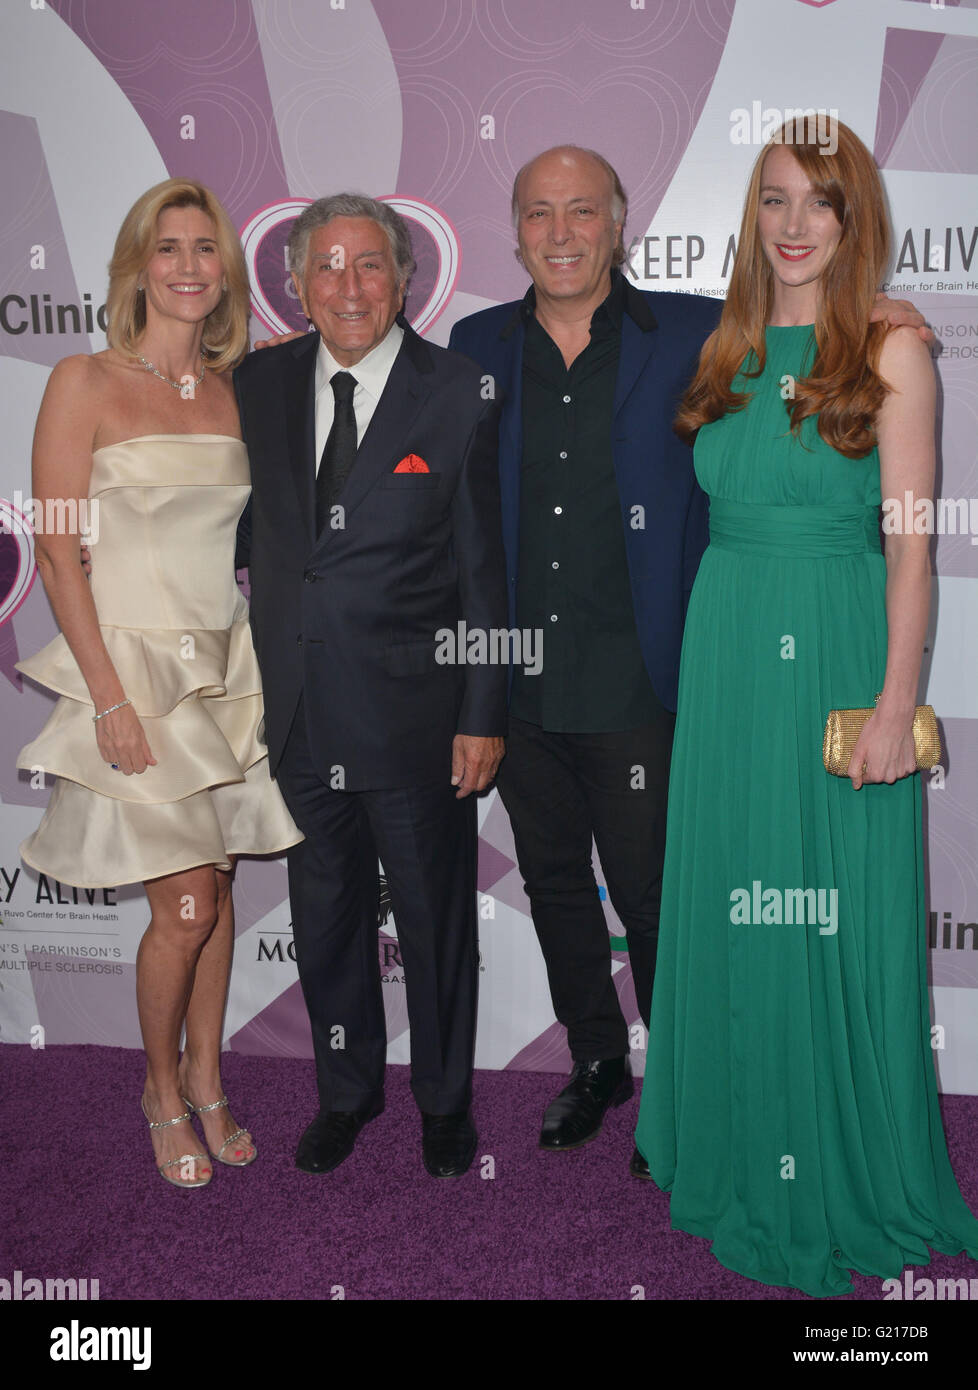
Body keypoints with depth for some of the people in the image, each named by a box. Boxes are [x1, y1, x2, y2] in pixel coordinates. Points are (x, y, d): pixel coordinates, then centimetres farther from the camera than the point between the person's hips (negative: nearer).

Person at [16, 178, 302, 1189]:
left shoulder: (238, 391, 8)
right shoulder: (83, 384, -6)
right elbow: (57, 550, -10)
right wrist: (109, 696, -14)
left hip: (227, 666, 5)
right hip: (132, 661, -4)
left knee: (218, 891, 11)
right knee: (185, 905, -4)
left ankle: (207, 1081, 29)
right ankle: (162, 1088, 20)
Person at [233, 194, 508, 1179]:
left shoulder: (459, 395, -8)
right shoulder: (259, 382, 4)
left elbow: (485, 570, -7)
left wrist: (484, 715, -9)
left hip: (415, 714, -3)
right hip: (300, 713, 4)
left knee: (434, 914, 12)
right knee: (324, 913, 17)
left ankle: (445, 1098, 36)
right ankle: (347, 1090, 40)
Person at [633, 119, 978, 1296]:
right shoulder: (726, 351, 11)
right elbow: (713, 513, 12)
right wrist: (704, 653, 4)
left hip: (840, 654, -4)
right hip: (725, 652, 5)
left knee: (841, 918, 2)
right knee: (728, 907, 11)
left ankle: (851, 1178, 23)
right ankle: (741, 1154, 31)